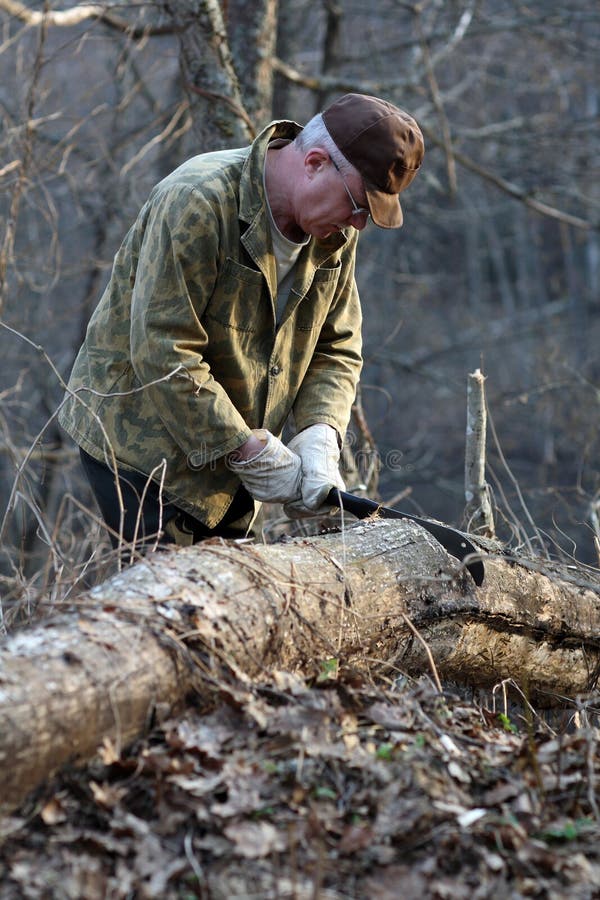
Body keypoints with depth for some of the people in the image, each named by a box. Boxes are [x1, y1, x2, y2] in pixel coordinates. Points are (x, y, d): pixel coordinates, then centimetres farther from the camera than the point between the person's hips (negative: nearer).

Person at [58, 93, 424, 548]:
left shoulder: (336, 233, 0)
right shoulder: (198, 203, -25)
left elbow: (337, 348, 6)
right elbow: (162, 354, -28)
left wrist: (319, 434, -14)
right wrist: (248, 449, -24)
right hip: (139, 439, -7)